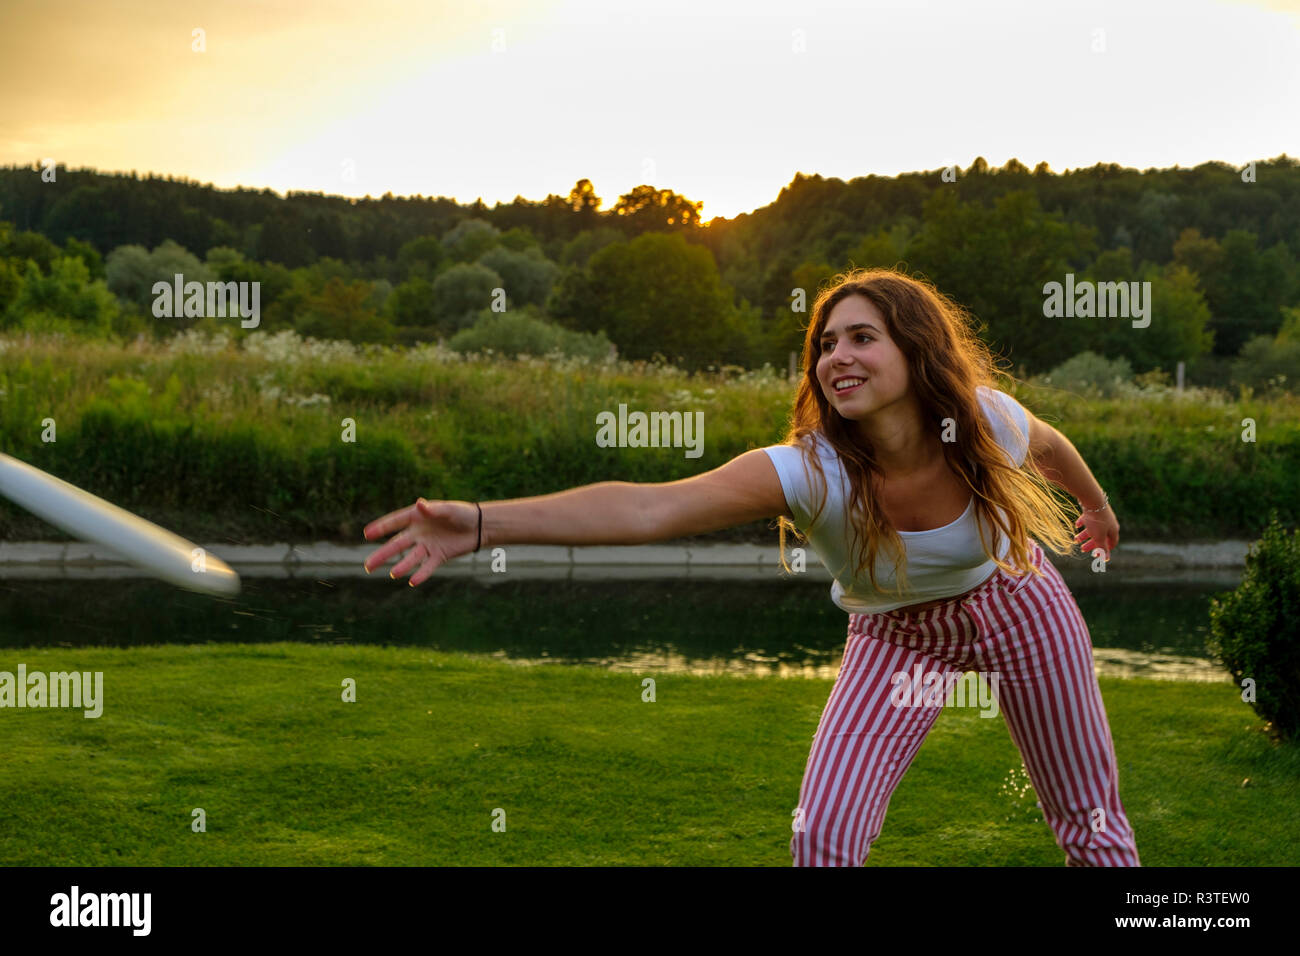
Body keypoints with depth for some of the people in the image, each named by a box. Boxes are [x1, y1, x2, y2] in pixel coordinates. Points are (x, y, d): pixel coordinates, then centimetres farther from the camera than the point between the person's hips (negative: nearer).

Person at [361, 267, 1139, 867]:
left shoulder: (987, 419, -27)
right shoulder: (809, 471, -35)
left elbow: (1050, 447, 0)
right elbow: (649, 509, -51)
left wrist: (1098, 505, 22)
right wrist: (481, 523, -65)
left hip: (1015, 605, 2)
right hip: (894, 638, -1)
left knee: (1090, 819, 13)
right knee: (823, 834, -17)